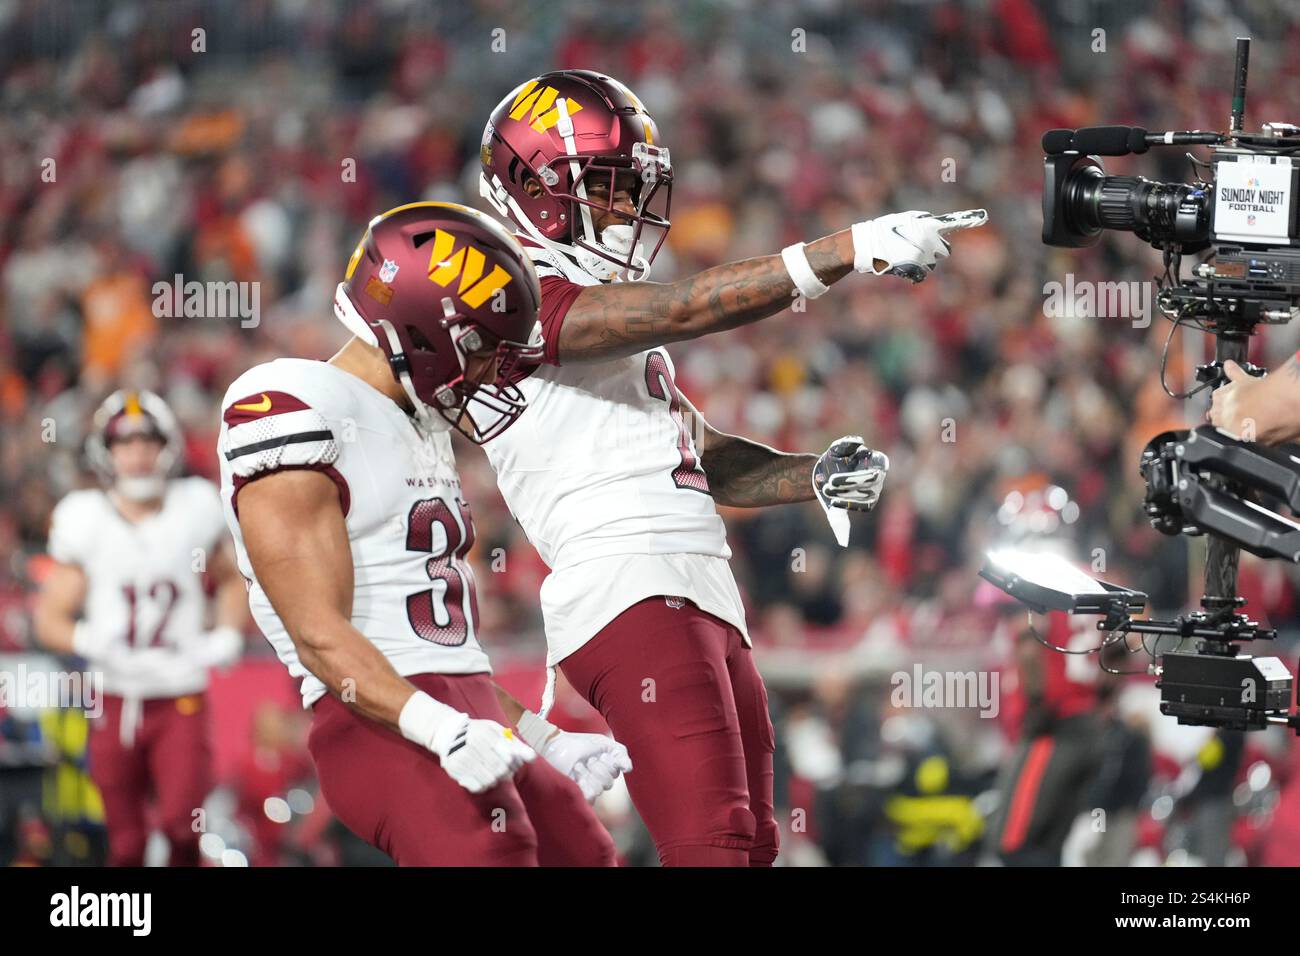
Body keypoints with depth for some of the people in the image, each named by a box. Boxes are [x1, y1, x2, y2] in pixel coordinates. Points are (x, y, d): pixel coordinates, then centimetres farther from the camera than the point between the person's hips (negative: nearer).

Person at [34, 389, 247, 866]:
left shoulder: (194, 511, 1)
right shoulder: (85, 522, -2)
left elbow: (230, 583, 19)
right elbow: (49, 618, 1)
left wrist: (226, 638, 0)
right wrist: (90, 641, -20)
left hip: (182, 704, -1)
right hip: (115, 702, 1)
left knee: (182, 822, -20)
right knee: (126, 844, 5)